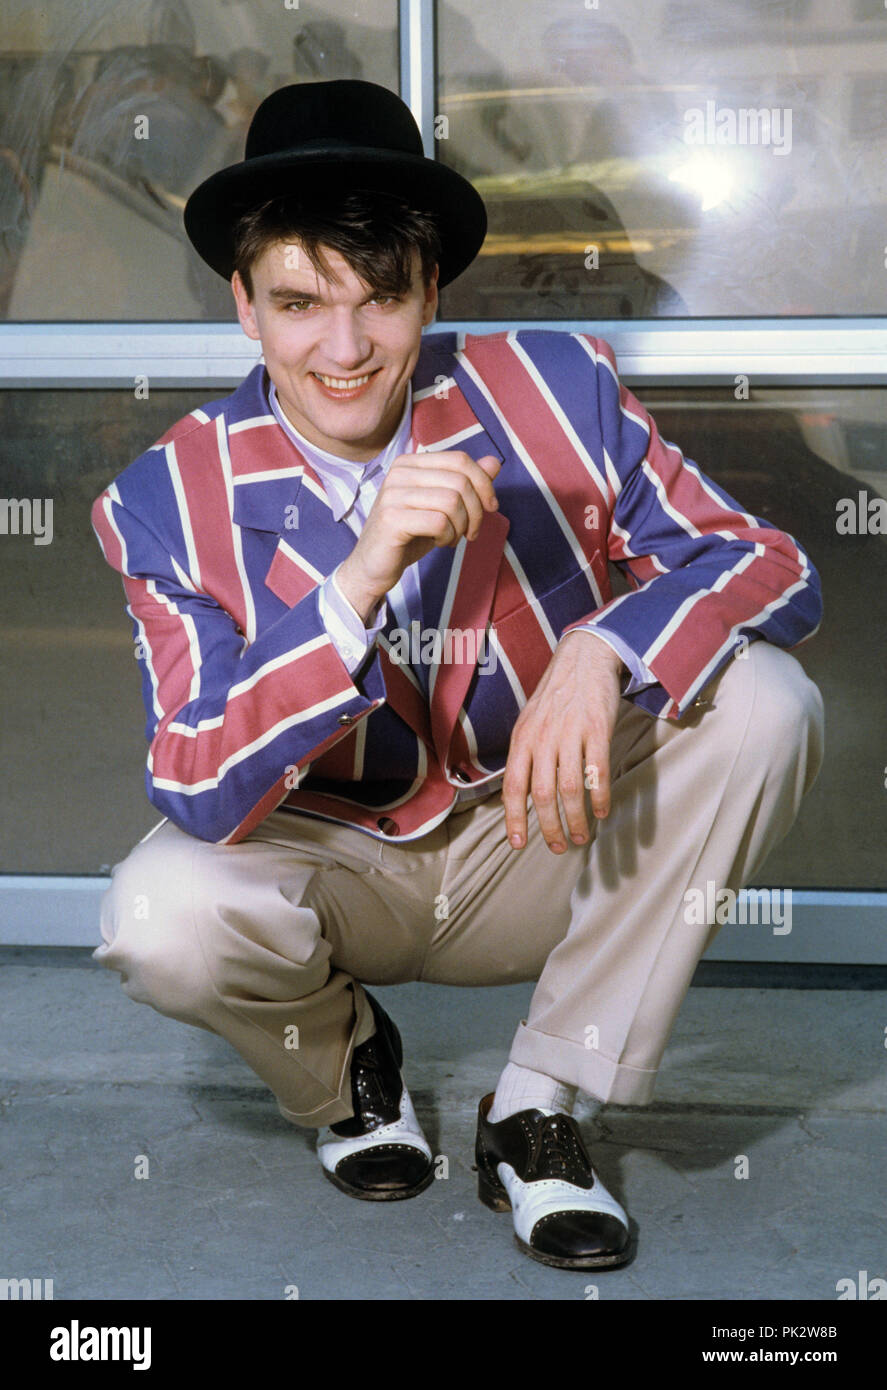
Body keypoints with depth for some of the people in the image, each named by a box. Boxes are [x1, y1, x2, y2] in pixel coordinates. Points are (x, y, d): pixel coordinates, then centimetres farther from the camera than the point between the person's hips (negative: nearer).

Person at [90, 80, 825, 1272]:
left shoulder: (556, 393, -13)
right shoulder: (170, 501, -15)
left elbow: (772, 567, -14)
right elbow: (198, 796, -24)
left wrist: (602, 655, -36)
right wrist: (363, 579, -38)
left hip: (538, 851, 2)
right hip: (328, 866, -1)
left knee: (762, 703, -22)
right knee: (161, 924, -33)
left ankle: (538, 1107, -10)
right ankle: (343, 1061, 6)